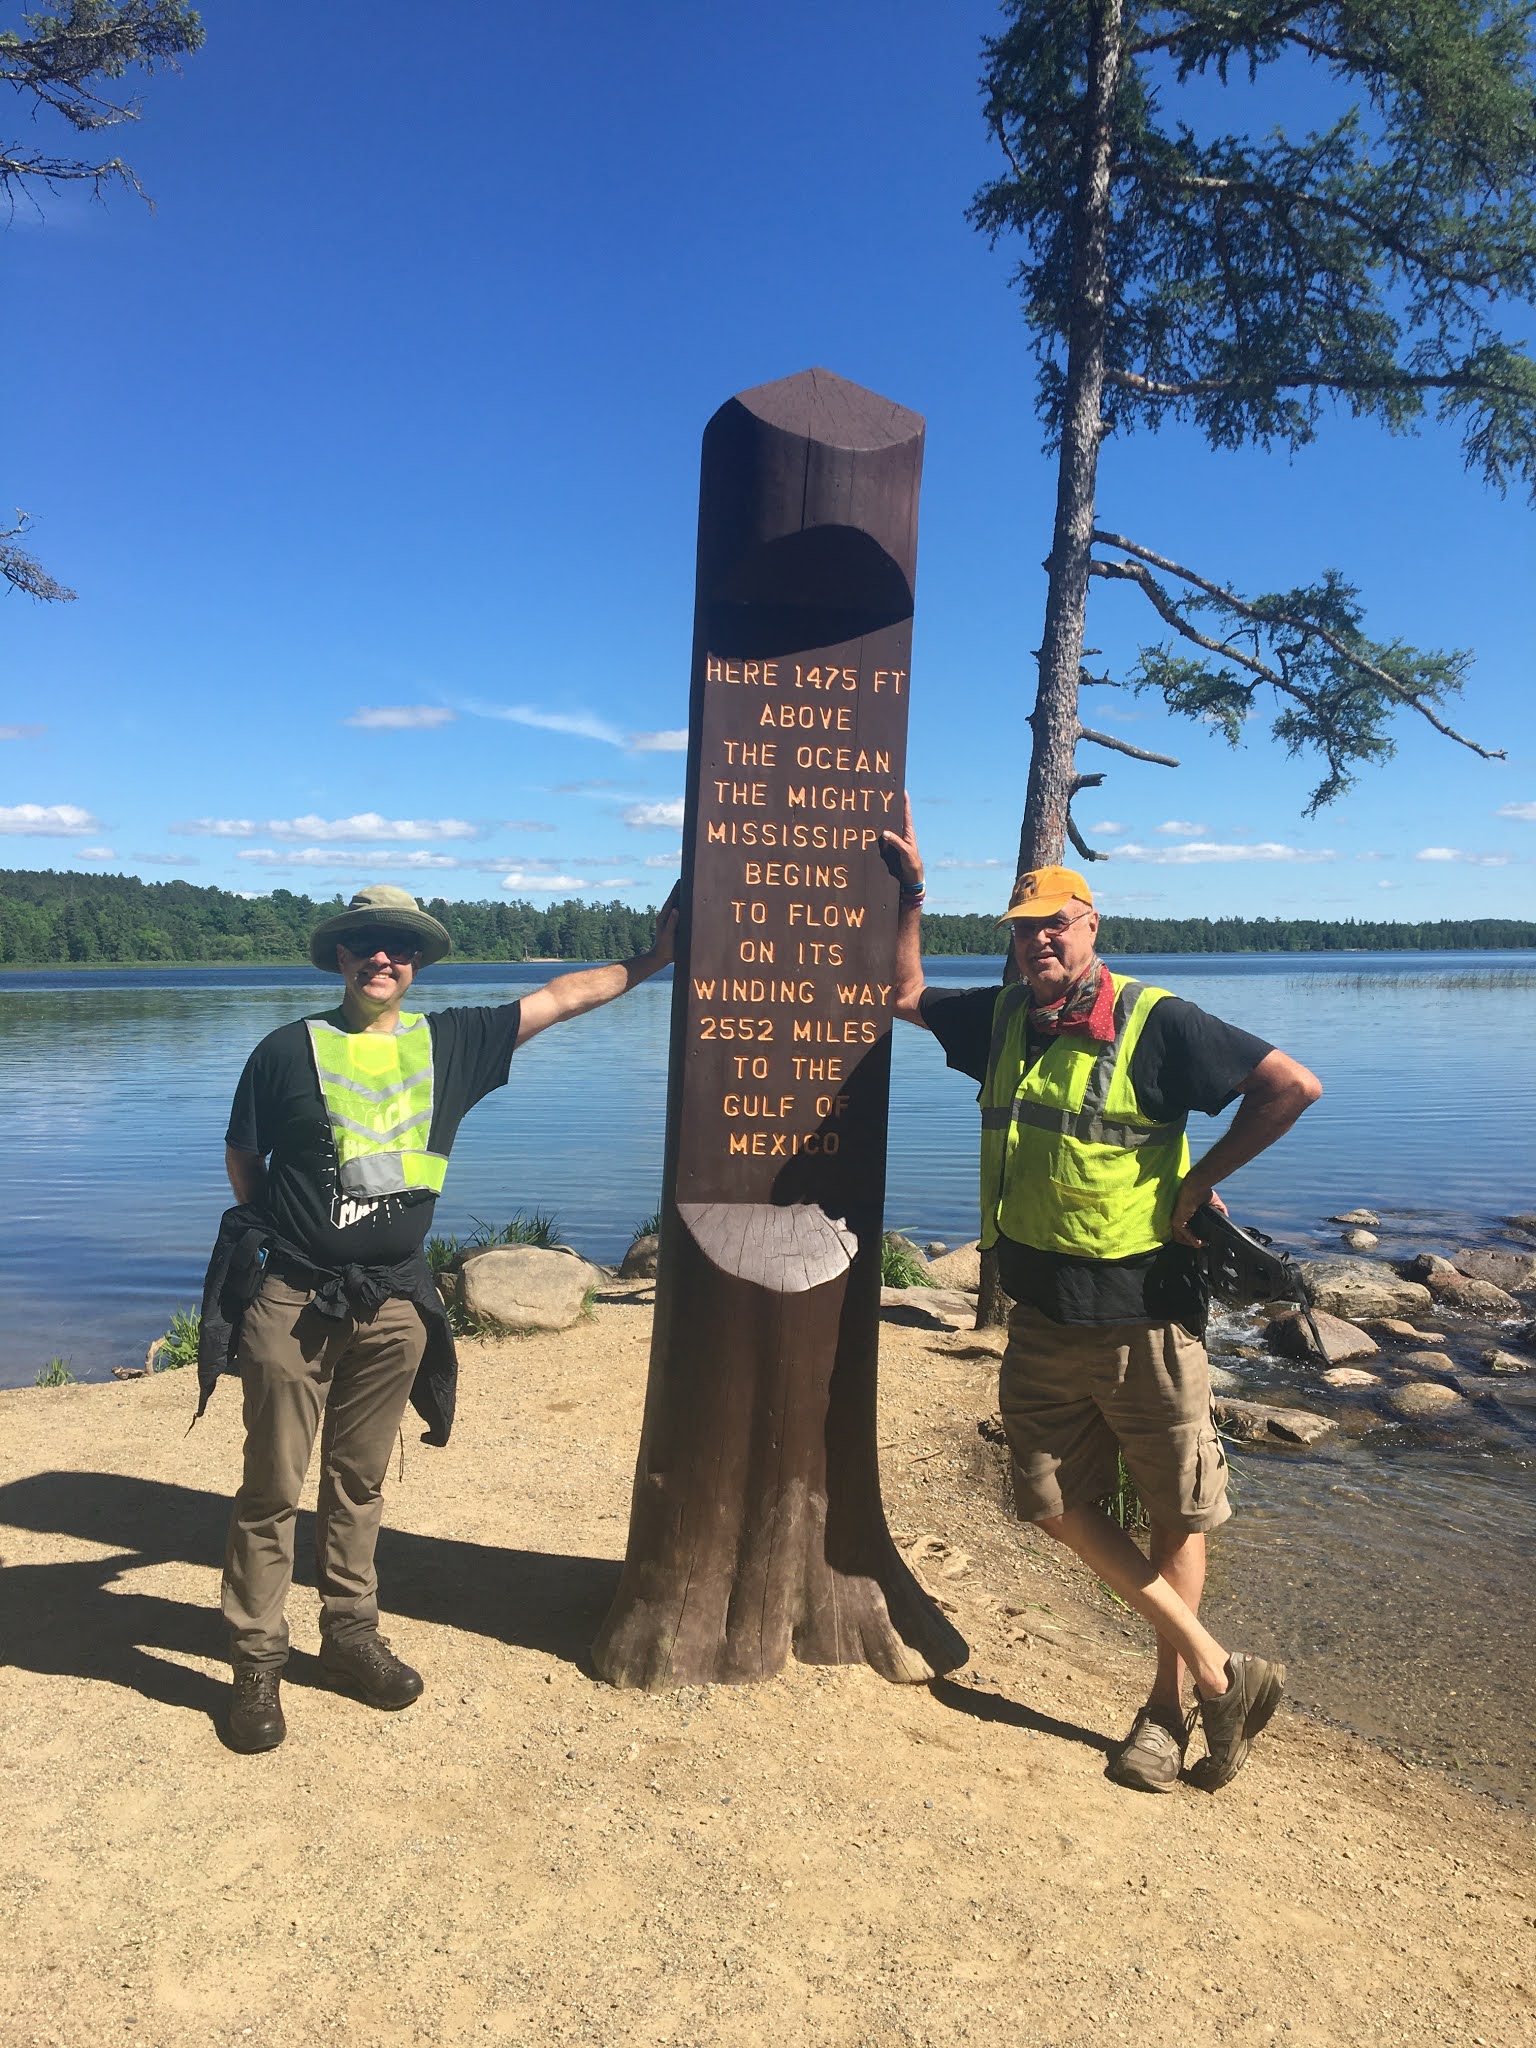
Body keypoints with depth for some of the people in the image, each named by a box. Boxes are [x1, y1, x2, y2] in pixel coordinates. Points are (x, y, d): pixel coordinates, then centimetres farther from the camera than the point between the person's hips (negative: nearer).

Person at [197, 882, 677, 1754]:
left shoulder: (450, 1042, 3)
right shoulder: (289, 1050, -4)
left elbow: (563, 997, 7)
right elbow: (243, 1159, 7)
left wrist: (652, 960, 9)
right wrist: (286, 1238, 10)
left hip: (394, 1305, 3)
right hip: (291, 1302, -2)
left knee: (359, 1484, 16)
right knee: (273, 1490, 6)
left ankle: (352, 1636, 30)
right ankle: (258, 1664, 19)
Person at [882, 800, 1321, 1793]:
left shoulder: (1155, 1023, -12)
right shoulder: (1004, 1017, 7)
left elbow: (1293, 1085, -15)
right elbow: (908, 994, 22)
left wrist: (1201, 1179, -11)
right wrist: (911, 891, 14)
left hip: (1142, 1314, -6)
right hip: (1043, 1315, 6)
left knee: (1178, 1514, 9)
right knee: (1060, 1505, 9)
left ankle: (1170, 1705, 29)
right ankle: (1221, 1672, 22)